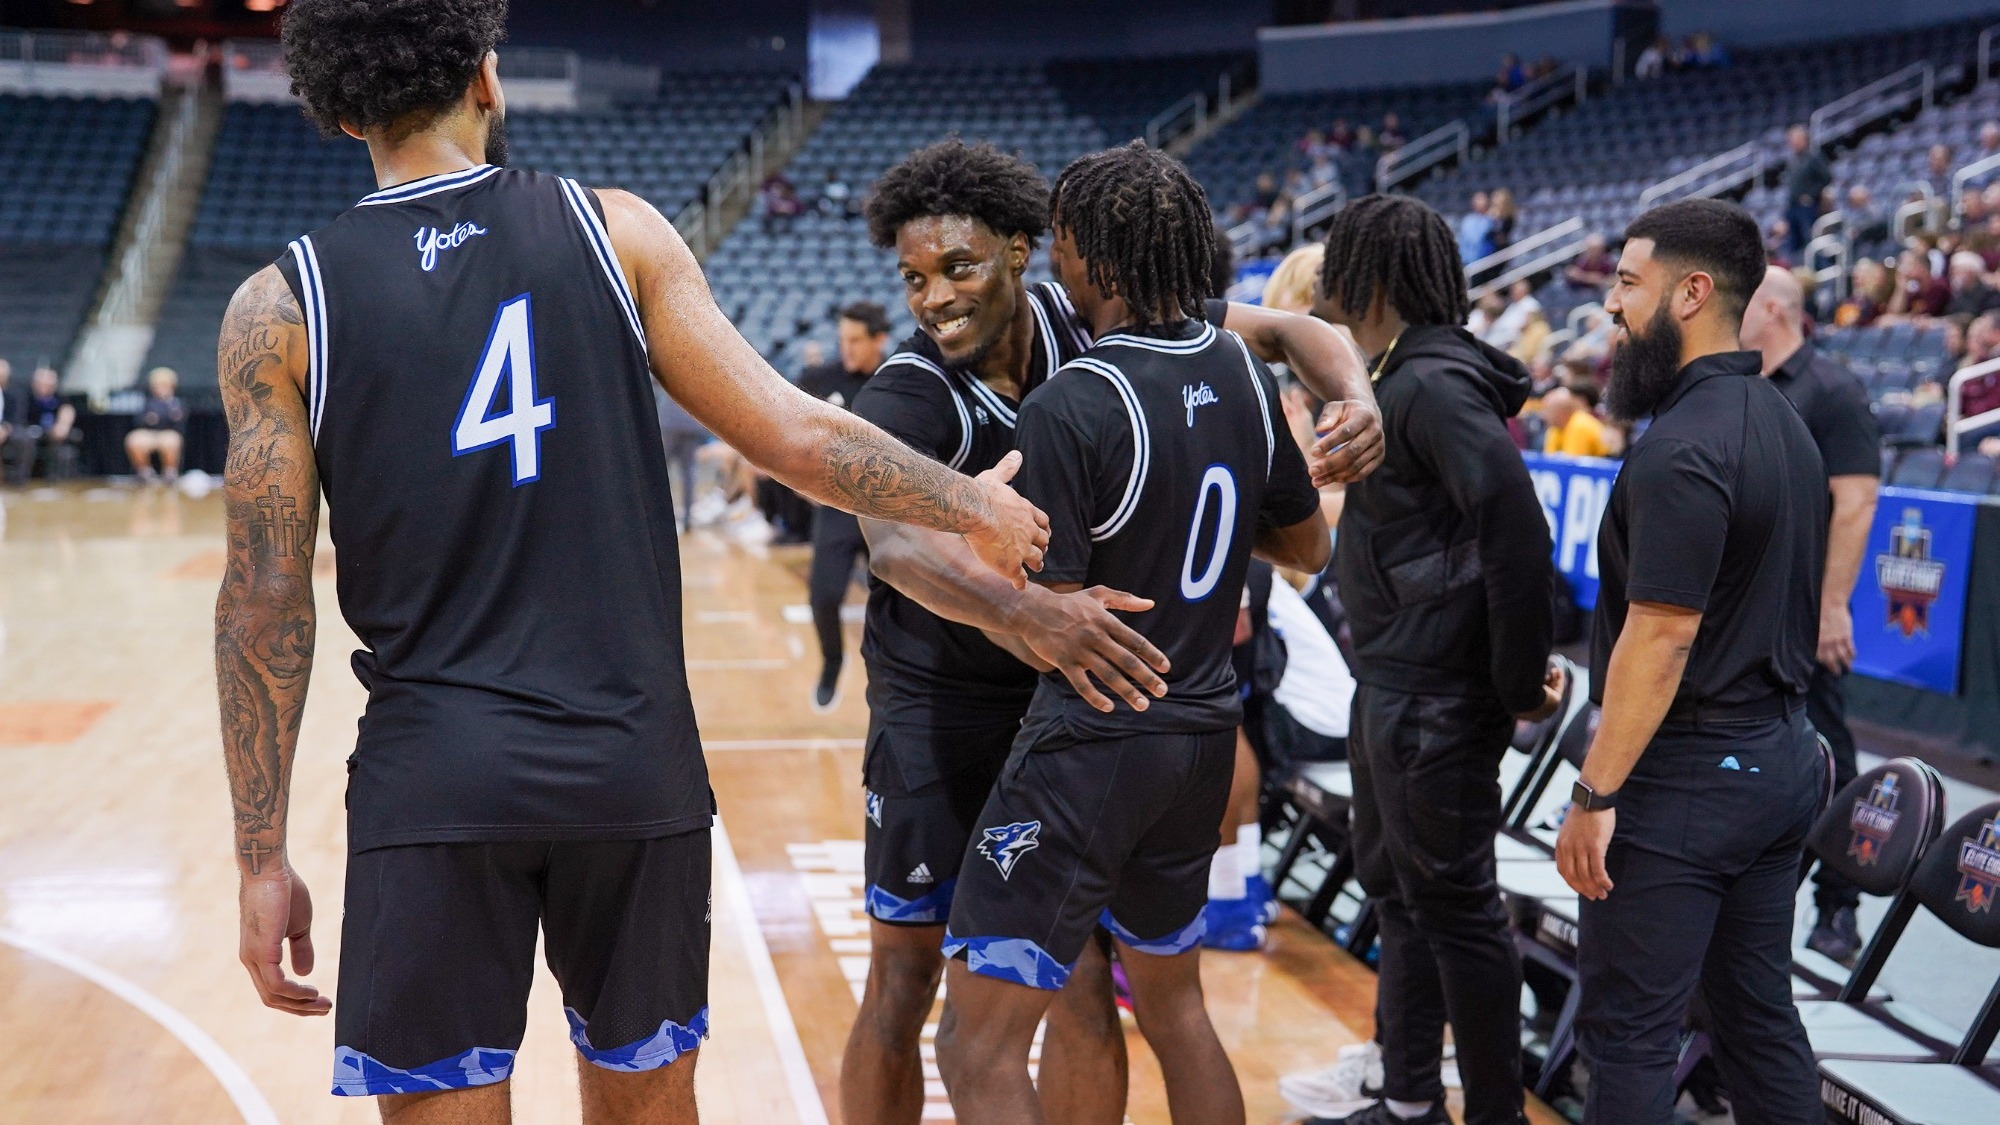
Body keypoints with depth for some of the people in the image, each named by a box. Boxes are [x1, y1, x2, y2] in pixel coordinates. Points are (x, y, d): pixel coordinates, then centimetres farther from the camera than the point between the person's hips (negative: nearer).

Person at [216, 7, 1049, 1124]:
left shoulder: (281, 307, 0)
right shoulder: (614, 228, 0)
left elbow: (266, 604, -2)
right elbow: (795, 435, -2)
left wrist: (264, 859, 4)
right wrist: (977, 506, 14)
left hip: (432, 780, -1)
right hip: (633, 763, 1)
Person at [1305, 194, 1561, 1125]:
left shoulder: (1434, 384, -18)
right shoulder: (1400, 377, 11)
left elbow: (1516, 533, -24)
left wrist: (1520, 682, -19)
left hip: (1436, 699, -11)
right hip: (1390, 687, 11)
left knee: (1453, 907, 0)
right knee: (1394, 887, 19)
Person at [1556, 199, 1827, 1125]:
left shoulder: (1682, 448, -19)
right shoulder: (1783, 424, 10)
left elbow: (1660, 638, -22)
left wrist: (1595, 795, -19)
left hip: (1686, 773, -9)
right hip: (1781, 759, 9)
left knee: (1629, 1031, 0)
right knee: (1759, 1013, 17)